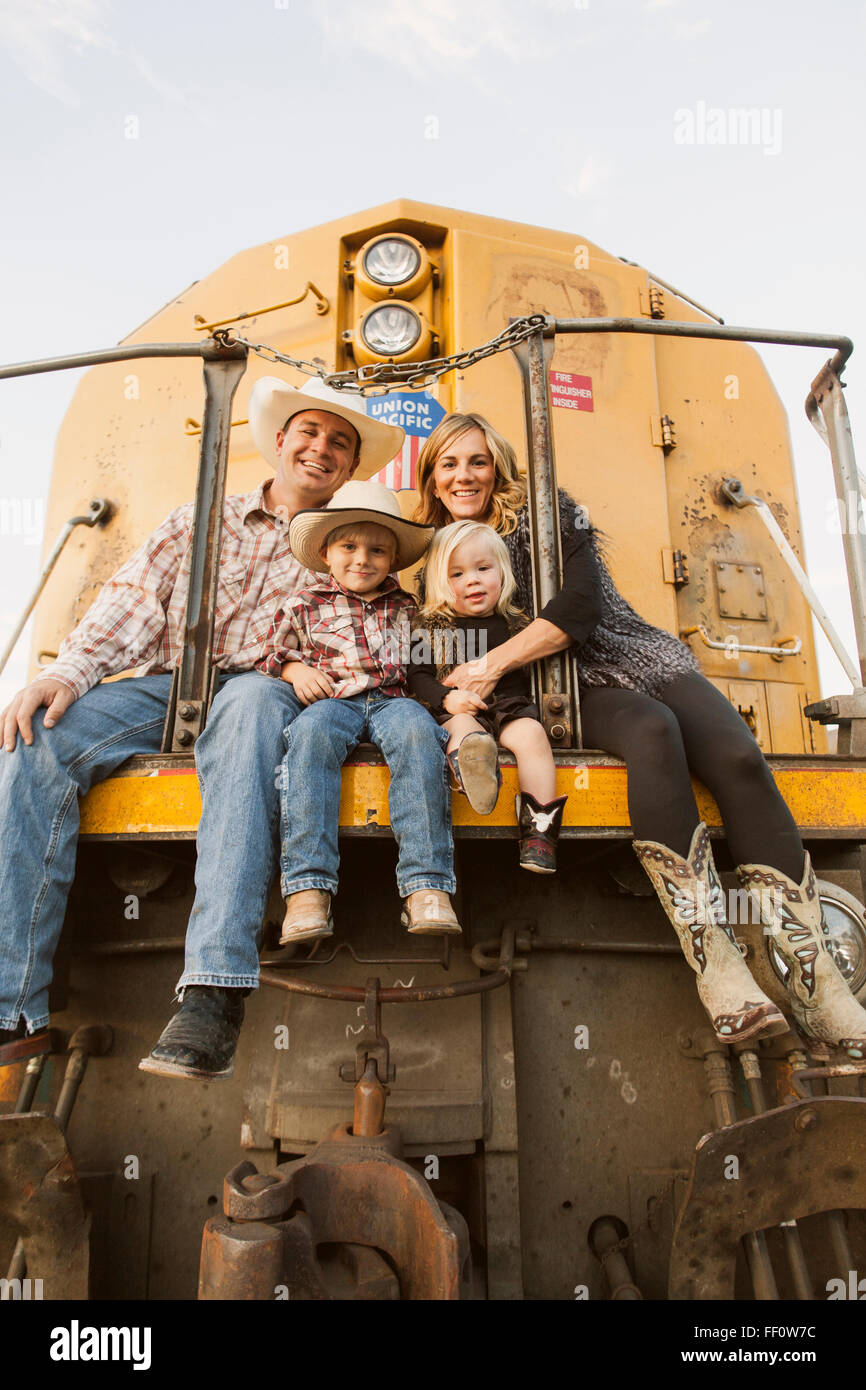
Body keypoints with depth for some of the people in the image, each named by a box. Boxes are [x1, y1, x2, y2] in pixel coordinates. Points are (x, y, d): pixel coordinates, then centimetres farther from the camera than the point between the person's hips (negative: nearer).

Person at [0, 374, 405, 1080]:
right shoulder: (199, 521, 21)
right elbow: (134, 602, 8)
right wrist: (68, 672, -9)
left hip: (259, 689, -2)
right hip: (165, 684, 3)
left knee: (255, 700, -39)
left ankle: (214, 992, -45)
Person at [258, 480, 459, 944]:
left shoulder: (405, 608, 21)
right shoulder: (305, 605, 16)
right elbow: (272, 656, 23)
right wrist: (295, 670, 2)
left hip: (391, 700, 1)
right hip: (330, 701, -1)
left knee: (417, 731, -35)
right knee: (311, 733, -37)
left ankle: (426, 885, -41)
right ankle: (308, 886, -41)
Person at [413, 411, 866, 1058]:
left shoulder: (546, 513, 3)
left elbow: (579, 604, -12)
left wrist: (494, 663, -17)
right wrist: (464, 688, -8)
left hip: (640, 658, 1)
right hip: (571, 691, -1)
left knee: (738, 758, -27)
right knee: (652, 733, -36)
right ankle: (717, 968, -41)